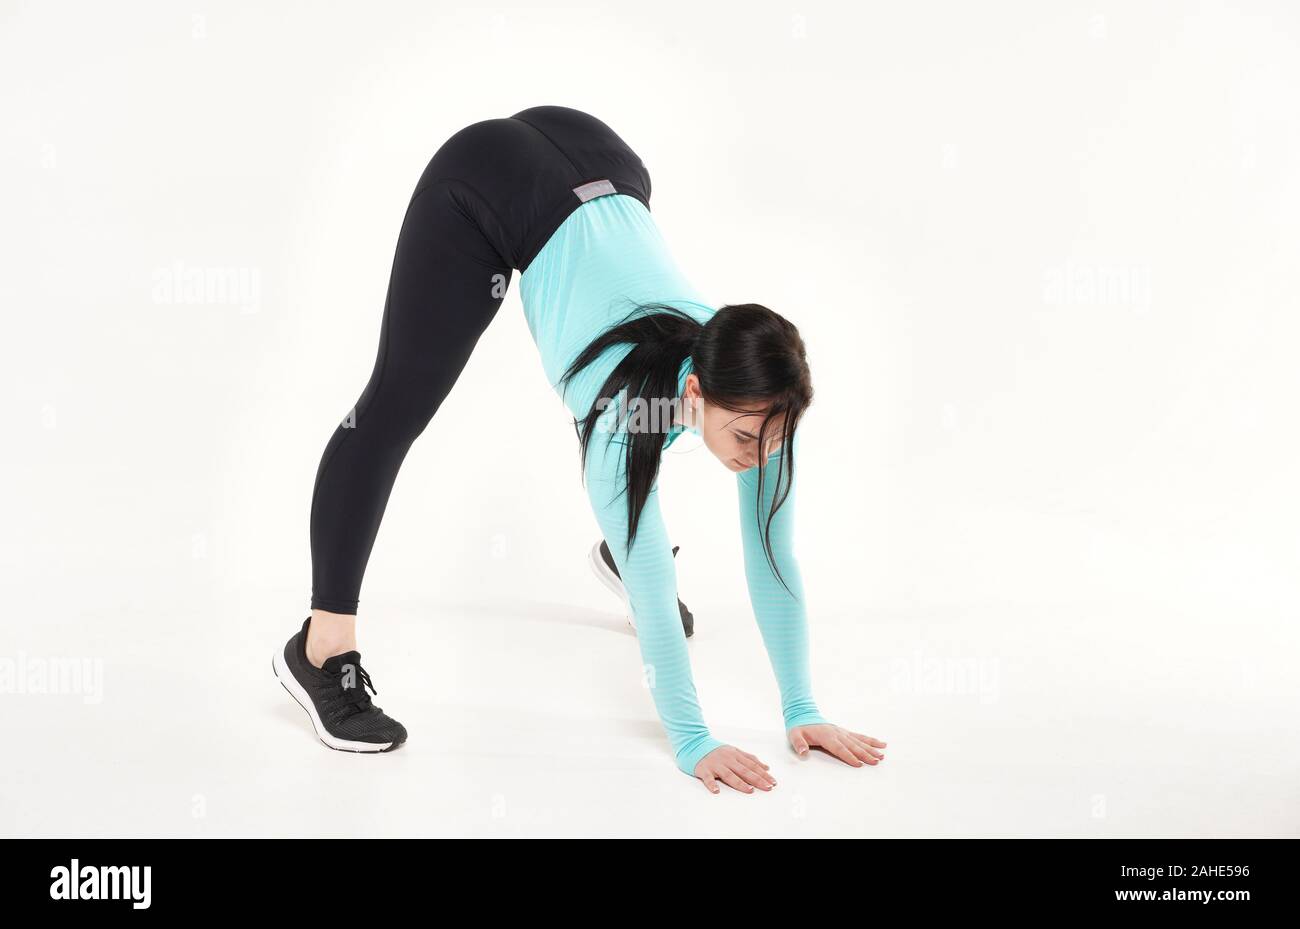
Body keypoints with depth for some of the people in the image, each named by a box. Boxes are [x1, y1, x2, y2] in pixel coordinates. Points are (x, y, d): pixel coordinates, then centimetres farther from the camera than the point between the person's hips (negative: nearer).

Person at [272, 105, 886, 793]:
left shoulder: (752, 389, -20)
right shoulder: (628, 398, -34)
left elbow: (774, 557, -14)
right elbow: (650, 583, -31)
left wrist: (802, 709, -13)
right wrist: (690, 741, -29)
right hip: (487, 186, -6)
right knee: (395, 410, -8)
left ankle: (615, 551, 42)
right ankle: (320, 649, 0)